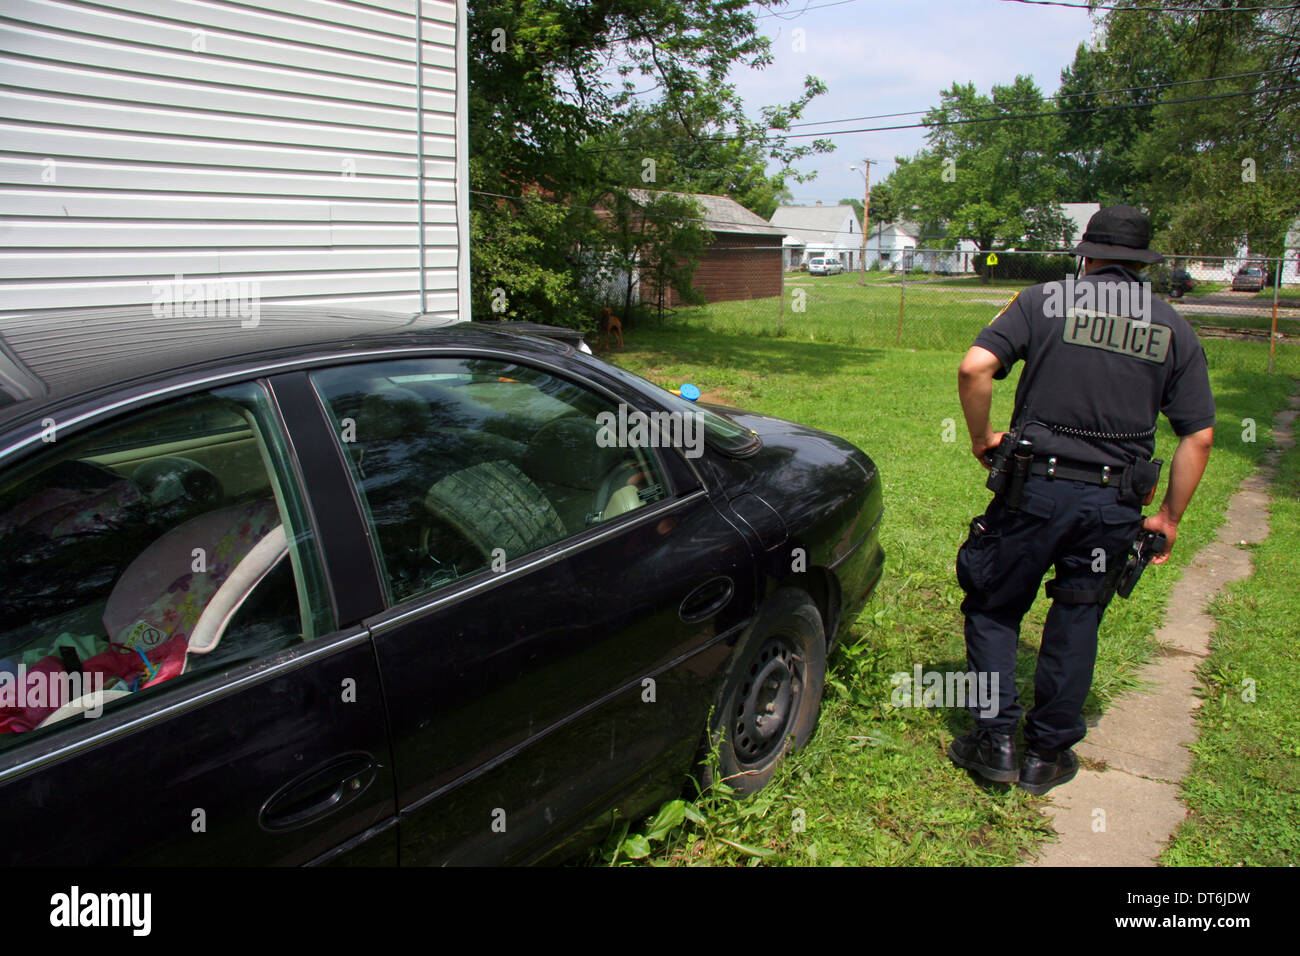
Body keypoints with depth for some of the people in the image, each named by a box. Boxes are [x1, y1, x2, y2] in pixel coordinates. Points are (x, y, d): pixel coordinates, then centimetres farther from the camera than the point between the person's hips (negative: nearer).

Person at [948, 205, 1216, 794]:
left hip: (1036, 487, -2)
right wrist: (1170, 517, 12)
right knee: (1075, 624, 14)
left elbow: (975, 367, -14)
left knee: (994, 607, 13)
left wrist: (982, 438, 1)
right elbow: (1199, 436, 4)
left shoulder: (1042, 302, 1)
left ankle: (997, 739, 12)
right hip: (1113, 503, 3)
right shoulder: (1173, 329, 9)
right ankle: (1047, 756, 24)